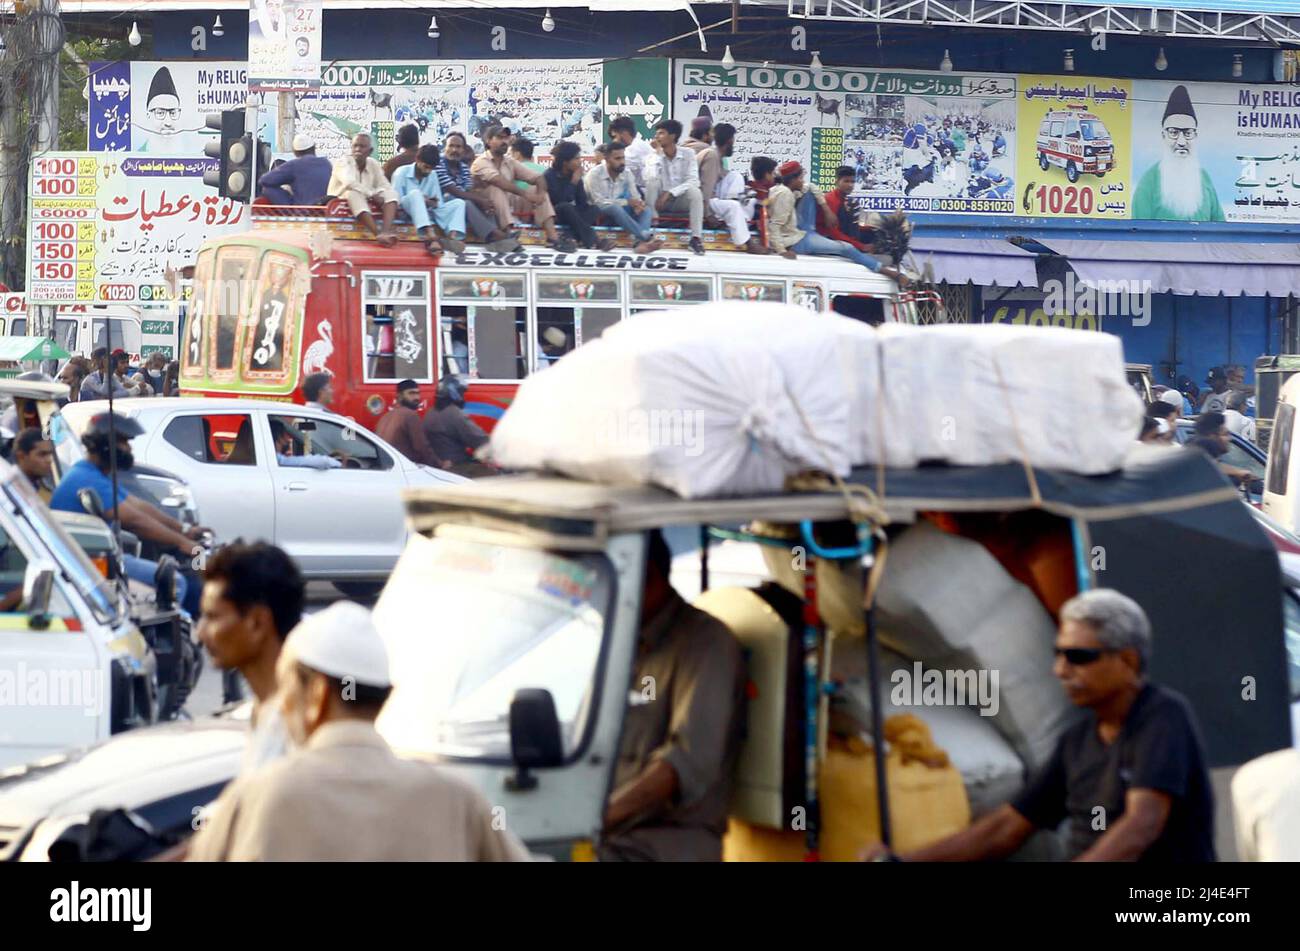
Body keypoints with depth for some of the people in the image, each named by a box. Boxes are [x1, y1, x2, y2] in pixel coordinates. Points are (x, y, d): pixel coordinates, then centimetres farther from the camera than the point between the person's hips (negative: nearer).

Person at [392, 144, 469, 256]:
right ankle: (431, 237, -58)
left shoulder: (433, 175, 11)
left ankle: (453, 237, -40)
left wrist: (434, 203, -18)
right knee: (415, 193, -36)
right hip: (407, 211, -5)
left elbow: (439, 203, 7)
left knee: (458, 202, -10)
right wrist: (421, 201, -20)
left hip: (429, 212, 6)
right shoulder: (402, 173, -4)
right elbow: (396, 201, -12)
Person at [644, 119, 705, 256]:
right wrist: (658, 153, -20)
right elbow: (650, 178, -25)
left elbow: (694, 181, -17)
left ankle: (696, 238, -28)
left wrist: (669, 193, -26)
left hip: (681, 199, -1)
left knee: (695, 191, -33)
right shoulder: (654, 155, -5)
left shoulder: (688, 154, -6)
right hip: (660, 200, 1)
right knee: (653, 183, -30)